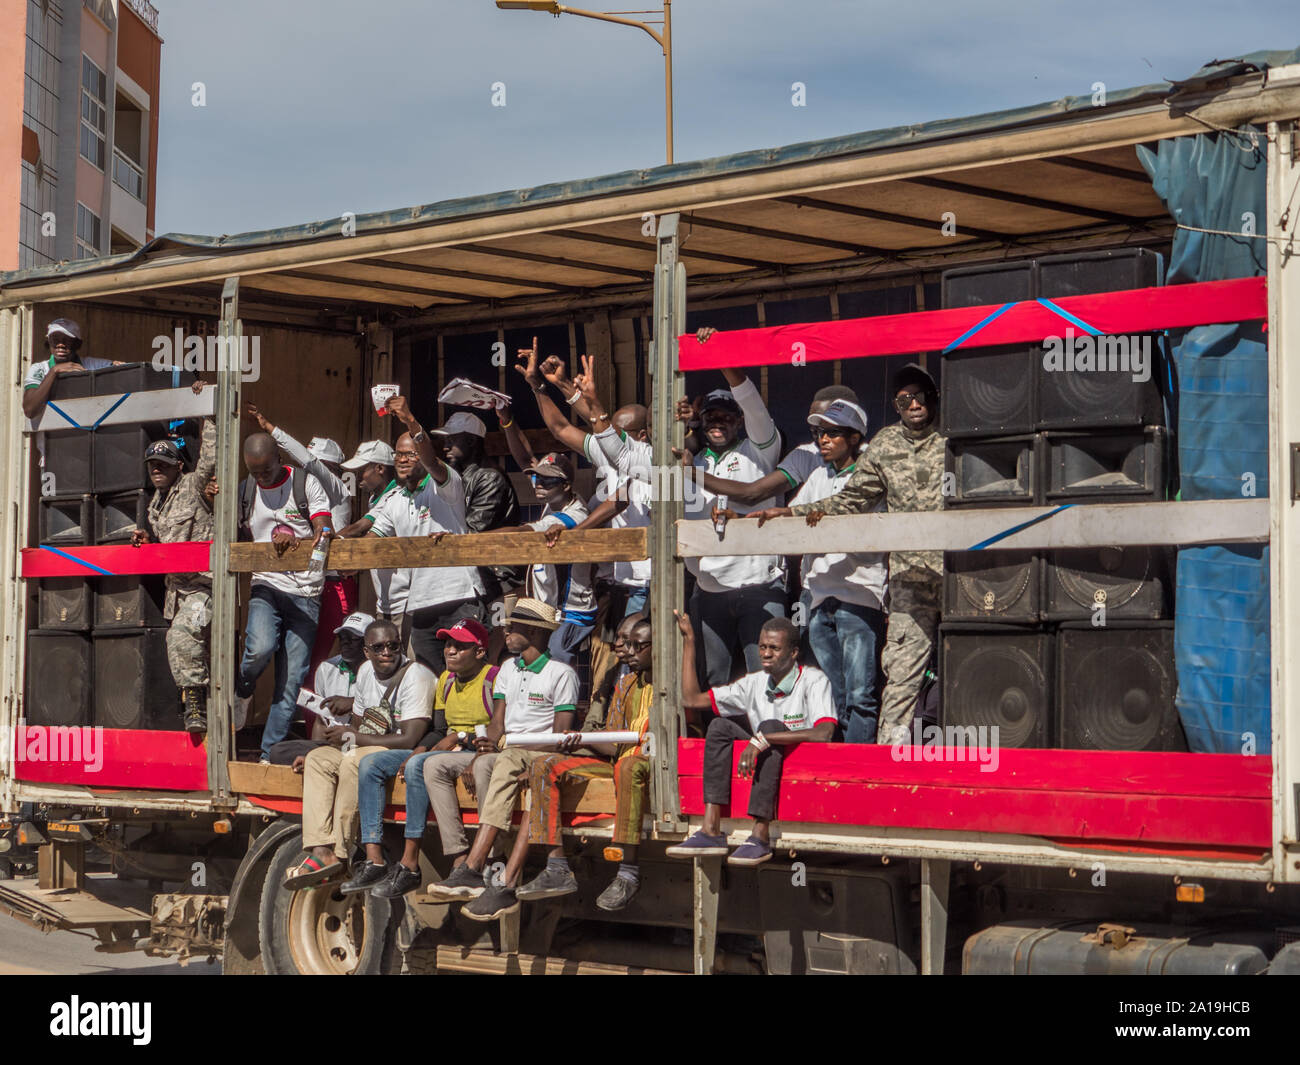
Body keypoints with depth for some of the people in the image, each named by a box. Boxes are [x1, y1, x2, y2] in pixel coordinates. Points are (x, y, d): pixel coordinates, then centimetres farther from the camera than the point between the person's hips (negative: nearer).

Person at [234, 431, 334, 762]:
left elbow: (324, 537, -4)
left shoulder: (306, 484, 2)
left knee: (291, 681, -4)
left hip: (305, 592, -1)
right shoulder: (245, 491, 11)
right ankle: (242, 691, 4)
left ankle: (270, 754, 4)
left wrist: (294, 541, -25)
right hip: (266, 585, 1)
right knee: (261, 647, -29)